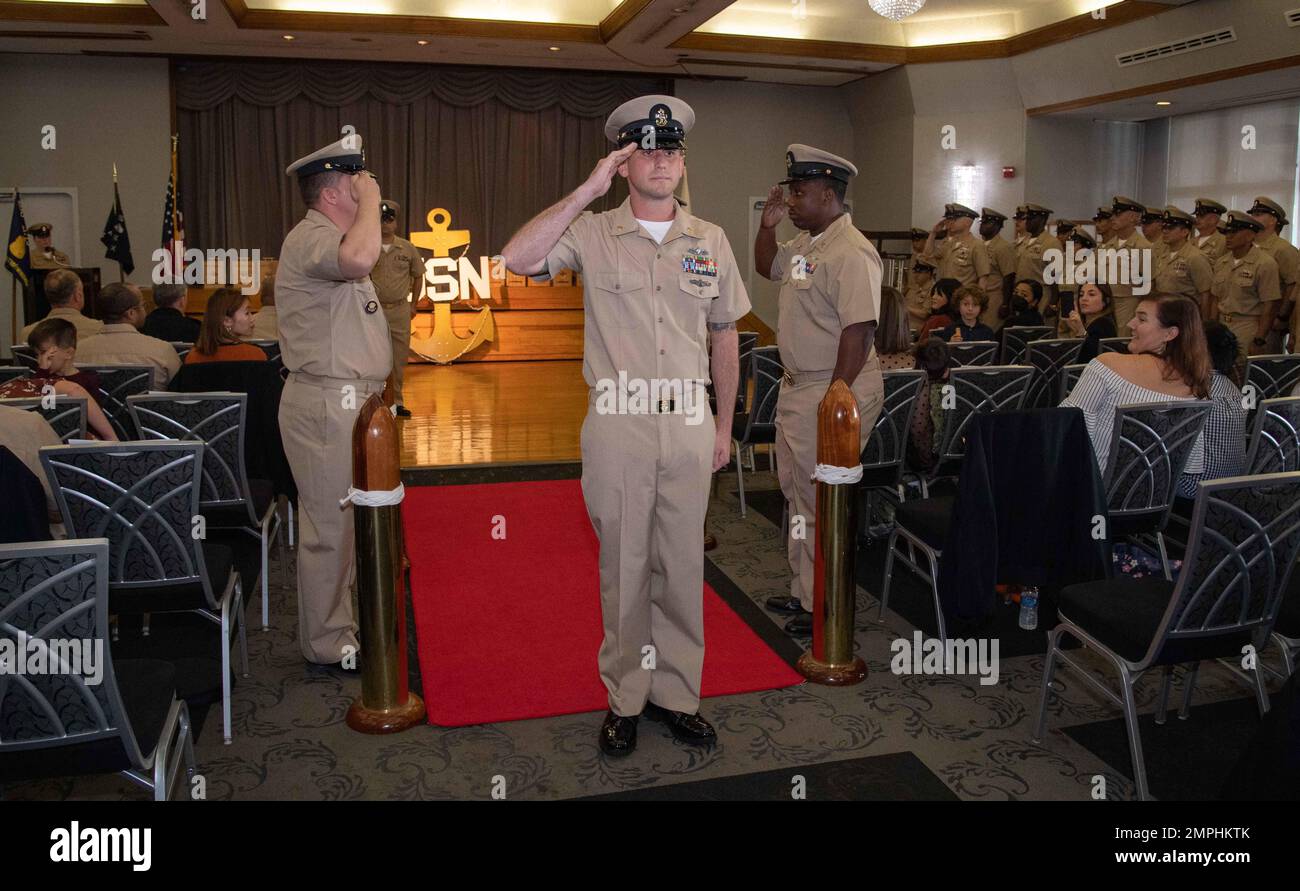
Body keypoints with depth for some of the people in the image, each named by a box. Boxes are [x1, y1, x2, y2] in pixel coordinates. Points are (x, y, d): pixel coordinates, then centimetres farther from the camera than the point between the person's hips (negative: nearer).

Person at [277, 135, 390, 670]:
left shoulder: (330, 237, 19)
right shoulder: (310, 238, -16)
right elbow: (361, 257, -41)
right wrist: (370, 201, -22)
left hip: (351, 402, 11)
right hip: (327, 405, -11)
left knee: (346, 521, 19)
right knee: (329, 526, -2)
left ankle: (343, 618, 33)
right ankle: (326, 643, 10)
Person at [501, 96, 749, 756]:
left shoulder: (710, 241, 8)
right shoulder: (593, 234, -1)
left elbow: (724, 337, 14)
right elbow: (517, 259, -19)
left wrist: (724, 423, 12)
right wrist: (588, 190, -15)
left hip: (689, 428, 3)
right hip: (617, 428, -2)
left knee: (683, 568, 10)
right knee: (623, 569, 7)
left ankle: (676, 693, 25)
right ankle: (625, 697, 24)